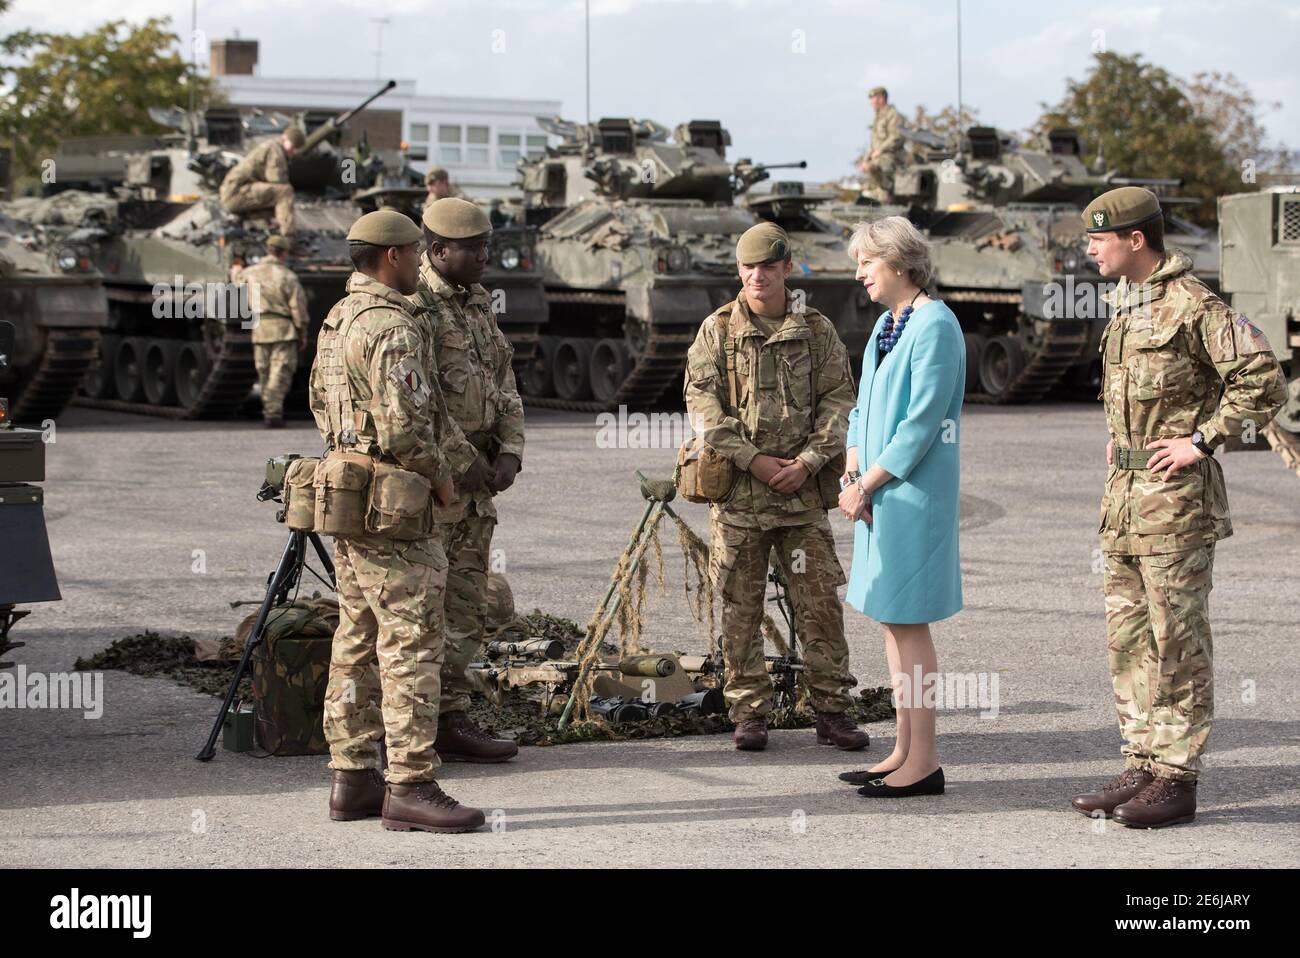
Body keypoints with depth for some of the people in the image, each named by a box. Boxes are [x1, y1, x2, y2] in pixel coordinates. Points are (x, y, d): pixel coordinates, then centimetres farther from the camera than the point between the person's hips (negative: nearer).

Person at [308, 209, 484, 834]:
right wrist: (438, 474, -7)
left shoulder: (335, 321, 14)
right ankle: (409, 788, -8)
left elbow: (320, 404, 22)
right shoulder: (393, 327, -17)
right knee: (410, 643, -8)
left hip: (342, 493, 10)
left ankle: (353, 778, 16)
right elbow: (402, 423, -22)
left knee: (358, 640, 12)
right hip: (388, 499, -10)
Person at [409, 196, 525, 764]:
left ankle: (453, 720, 16)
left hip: (478, 473, 9)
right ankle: (444, 723, -2)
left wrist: (509, 452, 2)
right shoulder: (414, 308, -13)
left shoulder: (478, 305, 16)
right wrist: (464, 463, -15)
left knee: (468, 604, 11)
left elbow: (504, 385, 16)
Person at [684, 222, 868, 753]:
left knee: (821, 602, -1)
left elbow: (839, 400, 4)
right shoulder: (718, 330, 4)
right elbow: (702, 401, -3)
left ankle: (832, 711, 6)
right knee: (740, 608, 3)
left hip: (802, 489, 1)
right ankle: (749, 714, 11)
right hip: (737, 489, 0)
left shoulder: (817, 330, 7)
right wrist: (752, 459, -12)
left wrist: (808, 461, -9)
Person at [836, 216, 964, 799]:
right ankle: (905, 751, 20)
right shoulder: (885, 325, 15)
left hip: (911, 491, -9)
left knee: (907, 621, -6)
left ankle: (924, 762, -1)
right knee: (891, 621, 12)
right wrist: (851, 477, 2)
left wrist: (866, 485, -15)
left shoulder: (934, 325, -13)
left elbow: (922, 423, -18)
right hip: (877, 494, 9)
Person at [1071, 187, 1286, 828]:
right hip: (1123, 490, 9)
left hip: (1175, 496, -9)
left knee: (1176, 642, -3)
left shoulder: (1192, 304, -14)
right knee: (1128, 639, 11)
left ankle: (1177, 780, 3)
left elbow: (1264, 381, -20)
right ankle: (1143, 768, 19)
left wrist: (1202, 440, -17)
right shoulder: (1125, 303, 14)